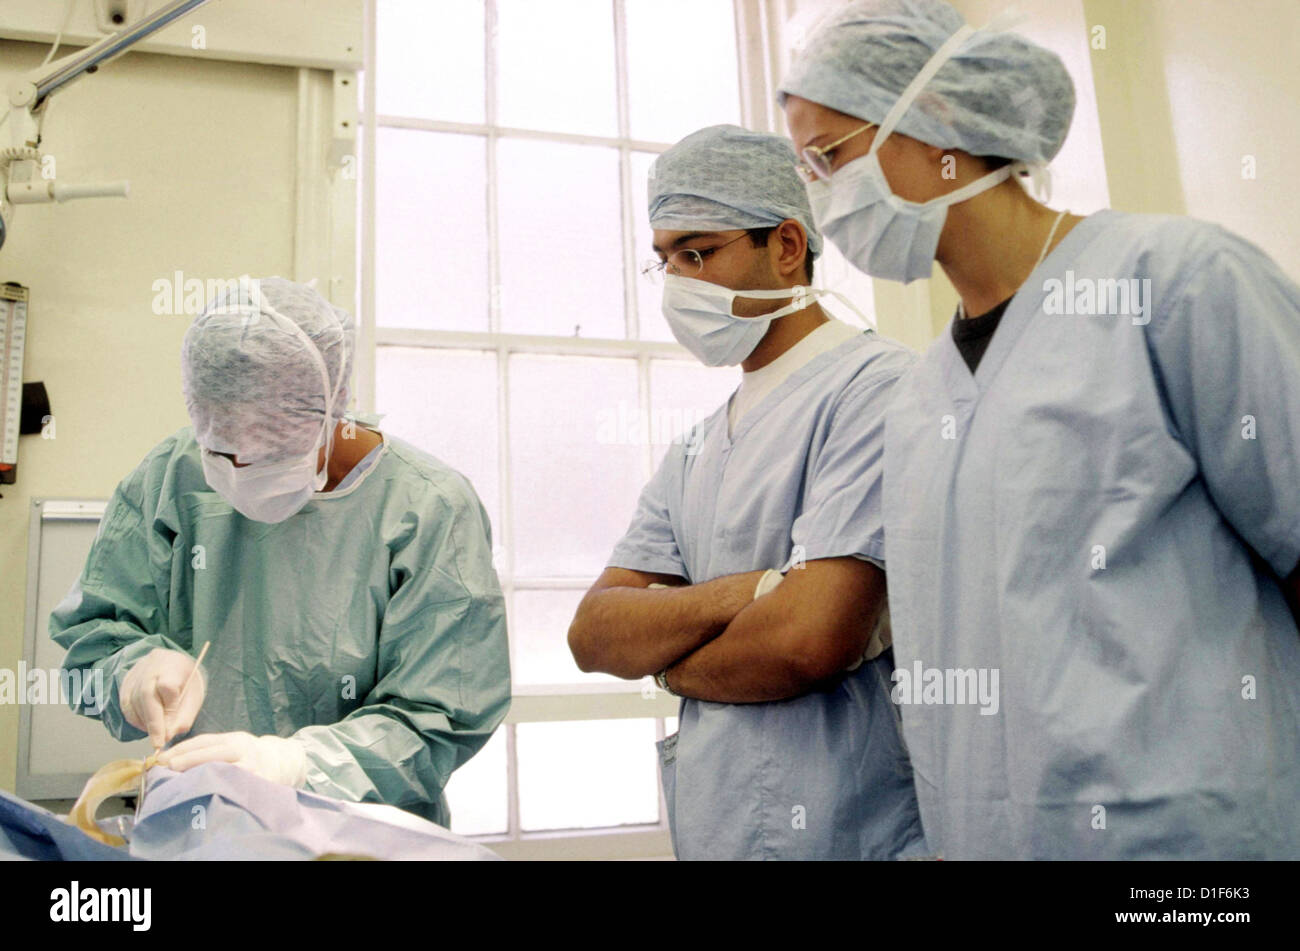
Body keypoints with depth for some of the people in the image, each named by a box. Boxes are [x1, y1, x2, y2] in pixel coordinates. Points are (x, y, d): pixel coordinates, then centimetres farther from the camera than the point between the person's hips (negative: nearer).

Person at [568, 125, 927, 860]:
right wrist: (745, 593, -17)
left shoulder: (873, 385, -14)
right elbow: (593, 634, 1)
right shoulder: (697, 452, 10)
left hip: (848, 835, -7)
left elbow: (809, 641, -24)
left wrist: (665, 659, -4)